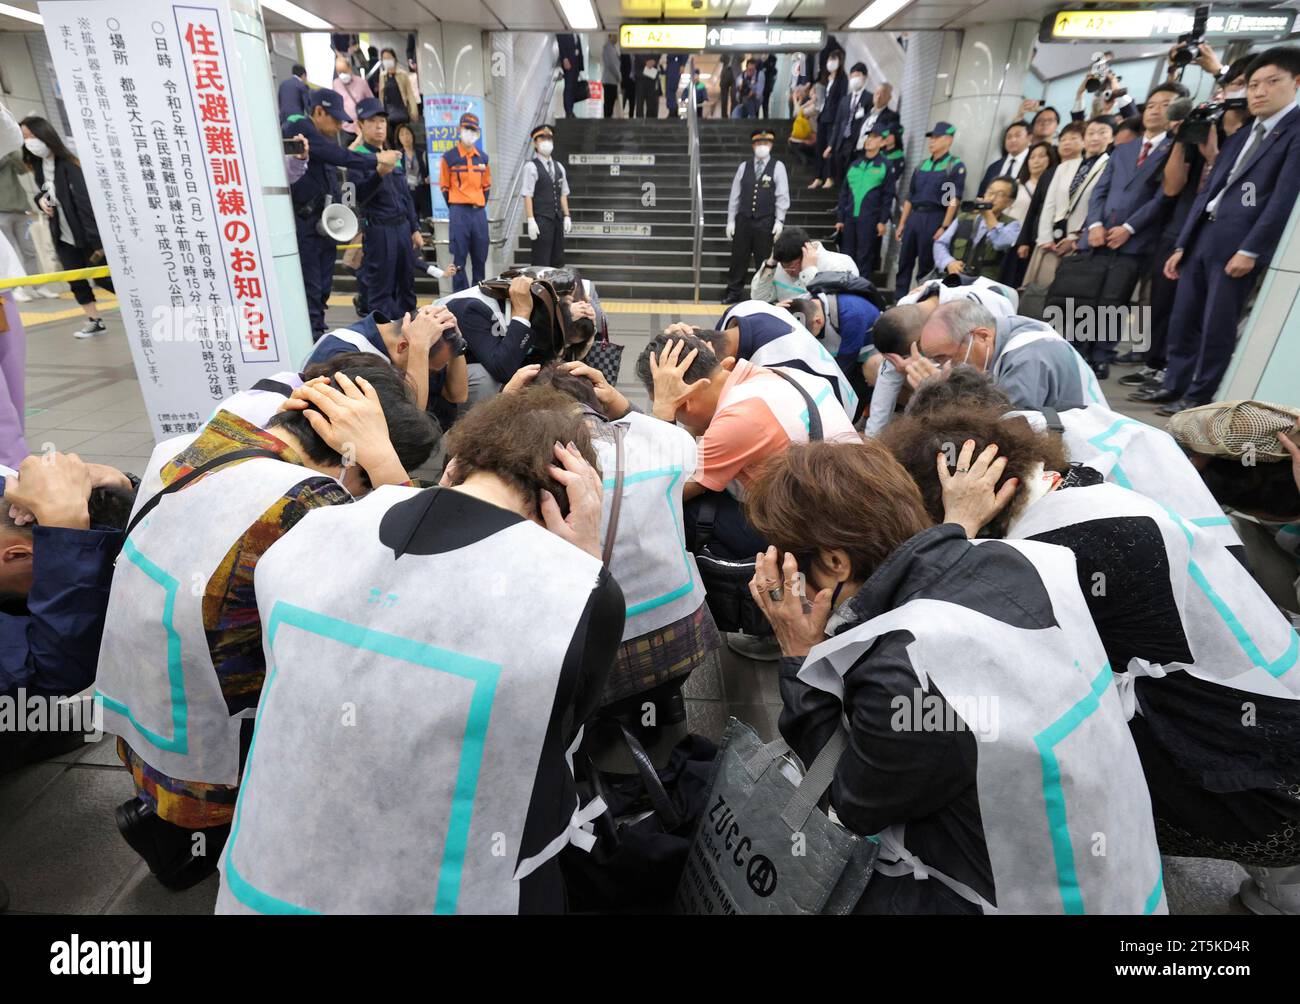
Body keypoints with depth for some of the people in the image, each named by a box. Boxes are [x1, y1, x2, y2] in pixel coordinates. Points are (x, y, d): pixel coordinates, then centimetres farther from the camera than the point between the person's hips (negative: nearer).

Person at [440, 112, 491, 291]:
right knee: (459, 258, -4)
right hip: (459, 213, -4)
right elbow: (444, 186, 4)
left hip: (480, 212, 4)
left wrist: (481, 205, 10)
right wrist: (455, 209, 1)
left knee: (480, 257, 8)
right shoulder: (449, 157, 0)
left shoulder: (483, 157, 12)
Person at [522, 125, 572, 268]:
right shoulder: (531, 167, -5)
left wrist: (566, 216, 8)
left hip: (557, 219, 6)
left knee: (558, 260, 10)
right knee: (541, 262, -5)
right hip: (541, 220, -6)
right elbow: (527, 196, -10)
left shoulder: (559, 167, 14)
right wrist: (531, 221, -16)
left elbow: (563, 194, 15)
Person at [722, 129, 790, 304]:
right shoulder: (744, 167, 7)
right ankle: (732, 294, 14)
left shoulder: (778, 167, 2)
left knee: (765, 261, 5)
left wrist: (779, 221, -9)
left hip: (765, 222, -2)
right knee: (739, 258, 5)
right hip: (743, 220, 2)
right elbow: (734, 195, 7)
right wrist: (731, 221, 3)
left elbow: (782, 197, -1)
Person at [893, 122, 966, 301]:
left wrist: (944, 227, -16)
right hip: (914, 217, 6)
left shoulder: (955, 166, 0)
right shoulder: (922, 165, 17)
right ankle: (898, 300, 9)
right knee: (904, 262, 4)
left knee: (926, 266, -3)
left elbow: (954, 200, -8)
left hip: (934, 218, -6)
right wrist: (901, 224, 11)